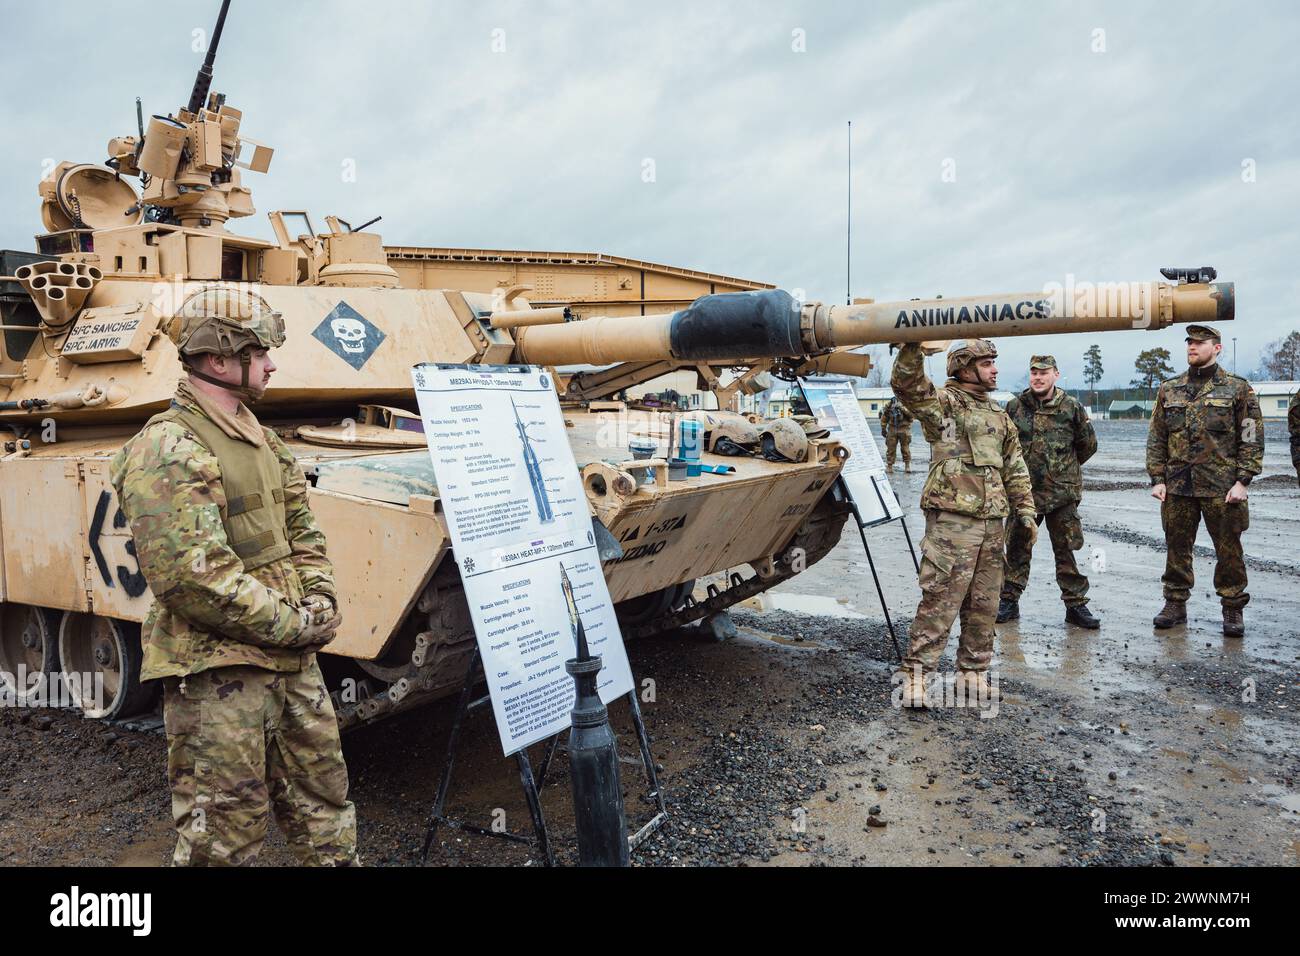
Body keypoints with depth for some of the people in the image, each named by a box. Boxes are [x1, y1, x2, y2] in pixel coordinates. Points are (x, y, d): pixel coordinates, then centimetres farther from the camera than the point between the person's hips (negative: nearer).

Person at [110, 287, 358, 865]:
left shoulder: (260, 438, 12)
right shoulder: (168, 449, -17)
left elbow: (302, 531, 17)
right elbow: (193, 580, -24)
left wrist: (320, 602, 0)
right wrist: (296, 627, -17)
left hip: (293, 662, 8)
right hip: (215, 671, -8)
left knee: (324, 802, 18)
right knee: (225, 837, 5)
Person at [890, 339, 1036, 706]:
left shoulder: (999, 414, 20)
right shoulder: (943, 402, -2)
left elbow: (1015, 469, 23)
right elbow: (906, 386, -22)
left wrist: (1025, 512, 18)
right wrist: (912, 346, -35)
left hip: (992, 522, 7)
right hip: (953, 518, -7)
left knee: (984, 603, 11)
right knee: (940, 599, -8)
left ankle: (973, 670, 24)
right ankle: (915, 674, -2)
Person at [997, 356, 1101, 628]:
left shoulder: (1071, 408, -1)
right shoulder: (1015, 406, 2)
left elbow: (1088, 445, 12)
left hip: (1062, 493, -1)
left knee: (1067, 550, 4)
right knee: (1017, 547, 7)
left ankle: (1075, 604, 13)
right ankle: (1009, 601, 17)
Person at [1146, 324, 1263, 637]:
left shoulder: (1238, 389, 1)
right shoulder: (1169, 390, 10)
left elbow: (1252, 439, -1)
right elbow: (1156, 437, 10)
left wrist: (1243, 481, -9)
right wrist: (1157, 479, 2)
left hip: (1222, 486, -3)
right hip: (1177, 485, 3)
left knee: (1228, 549, 3)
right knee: (1177, 547, 8)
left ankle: (1233, 609, 16)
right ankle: (1176, 604, 20)